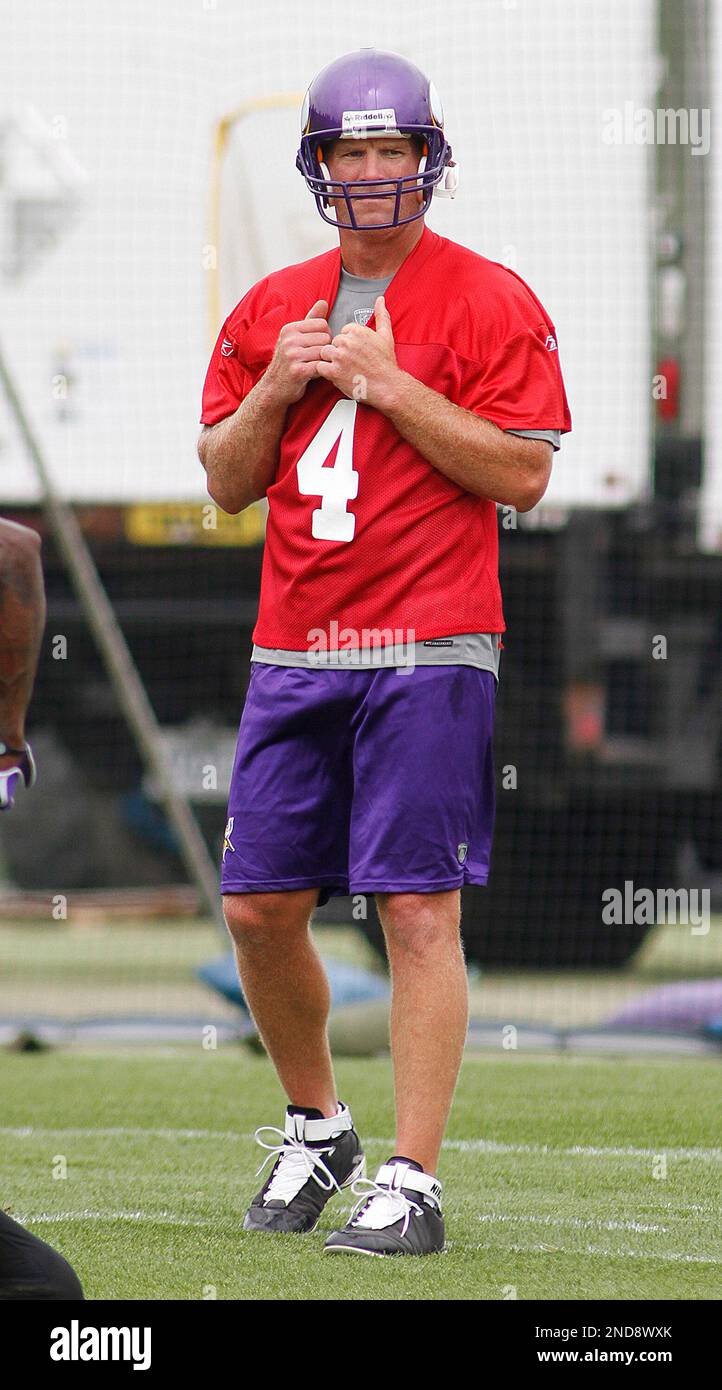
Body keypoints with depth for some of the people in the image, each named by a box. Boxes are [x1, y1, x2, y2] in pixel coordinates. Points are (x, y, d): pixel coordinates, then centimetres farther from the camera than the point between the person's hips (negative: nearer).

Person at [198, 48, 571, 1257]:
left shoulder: (490, 302, -2)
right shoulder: (270, 310, 14)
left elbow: (524, 475, -10)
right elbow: (227, 482, 16)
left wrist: (387, 384, -14)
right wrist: (276, 391, -3)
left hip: (428, 655, -6)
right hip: (293, 649, 6)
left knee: (418, 911, -9)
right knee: (258, 906, 6)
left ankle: (412, 1183, -8)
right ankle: (316, 1131, 27)